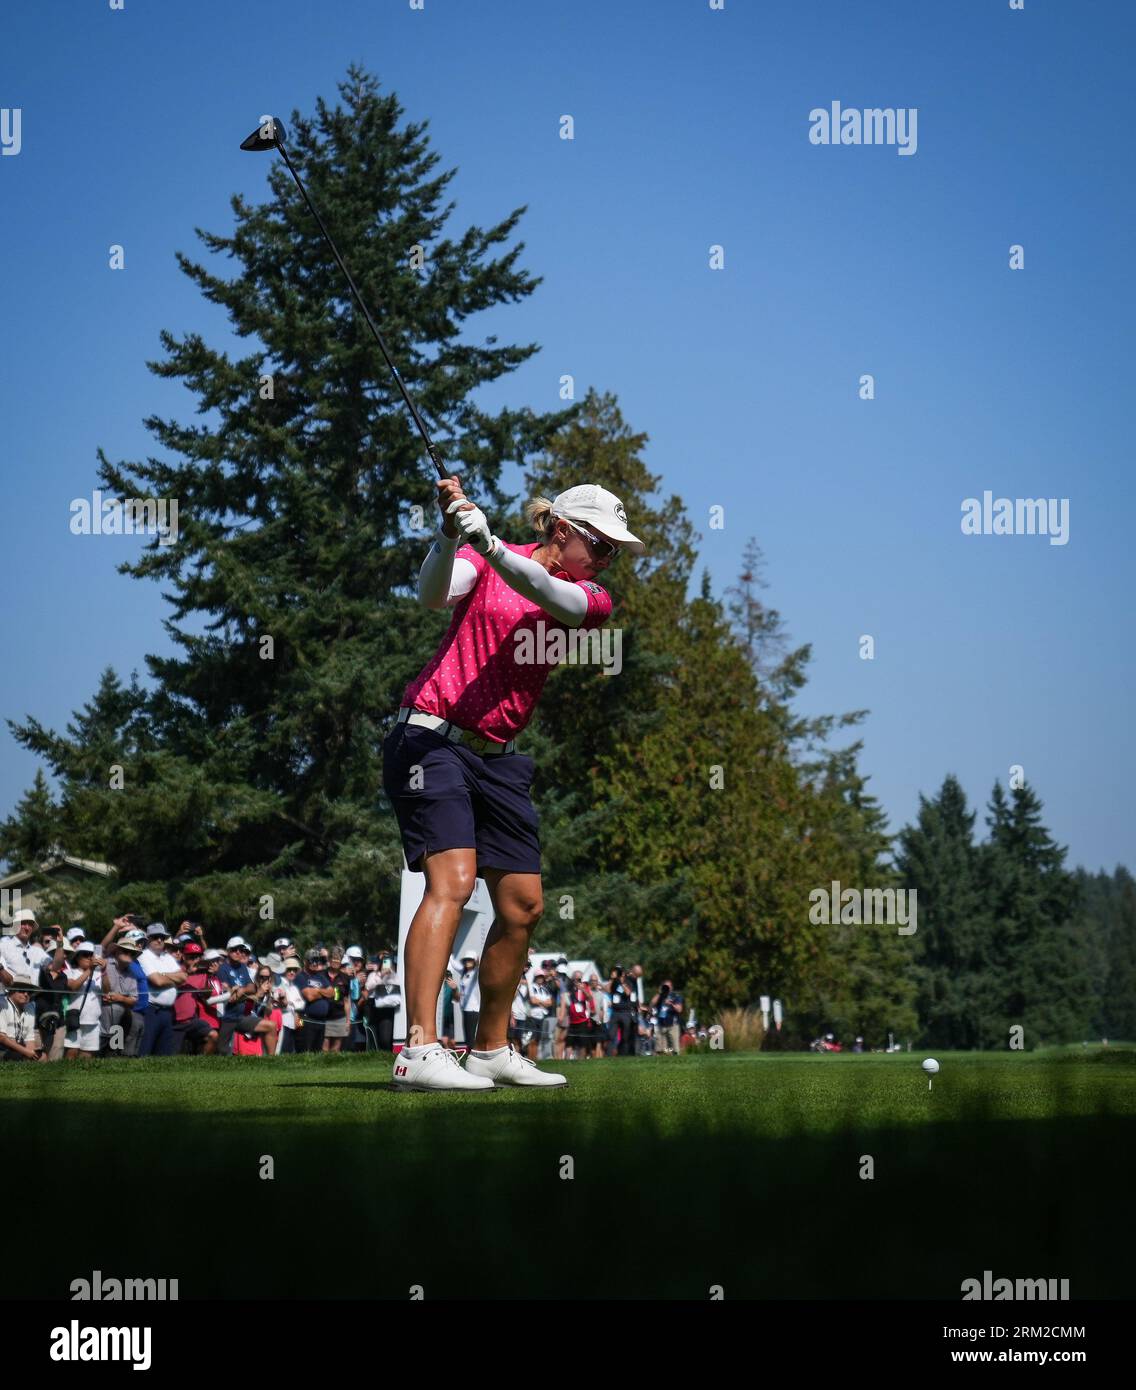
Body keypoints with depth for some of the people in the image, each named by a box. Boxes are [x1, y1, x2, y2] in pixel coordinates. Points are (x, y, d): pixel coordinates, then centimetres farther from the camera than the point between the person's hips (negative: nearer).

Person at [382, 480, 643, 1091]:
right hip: (431, 738, -6)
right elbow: (434, 594, -18)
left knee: (523, 905, 7)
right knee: (452, 879, -23)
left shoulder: (590, 599, 8)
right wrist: (451, 530, -36)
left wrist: (489, 545, -33)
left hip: (497, 759, 6)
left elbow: (551, 596, -15)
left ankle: (491, 1051, 24)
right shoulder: (480, 561, 1)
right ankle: (420, 1051, -30)